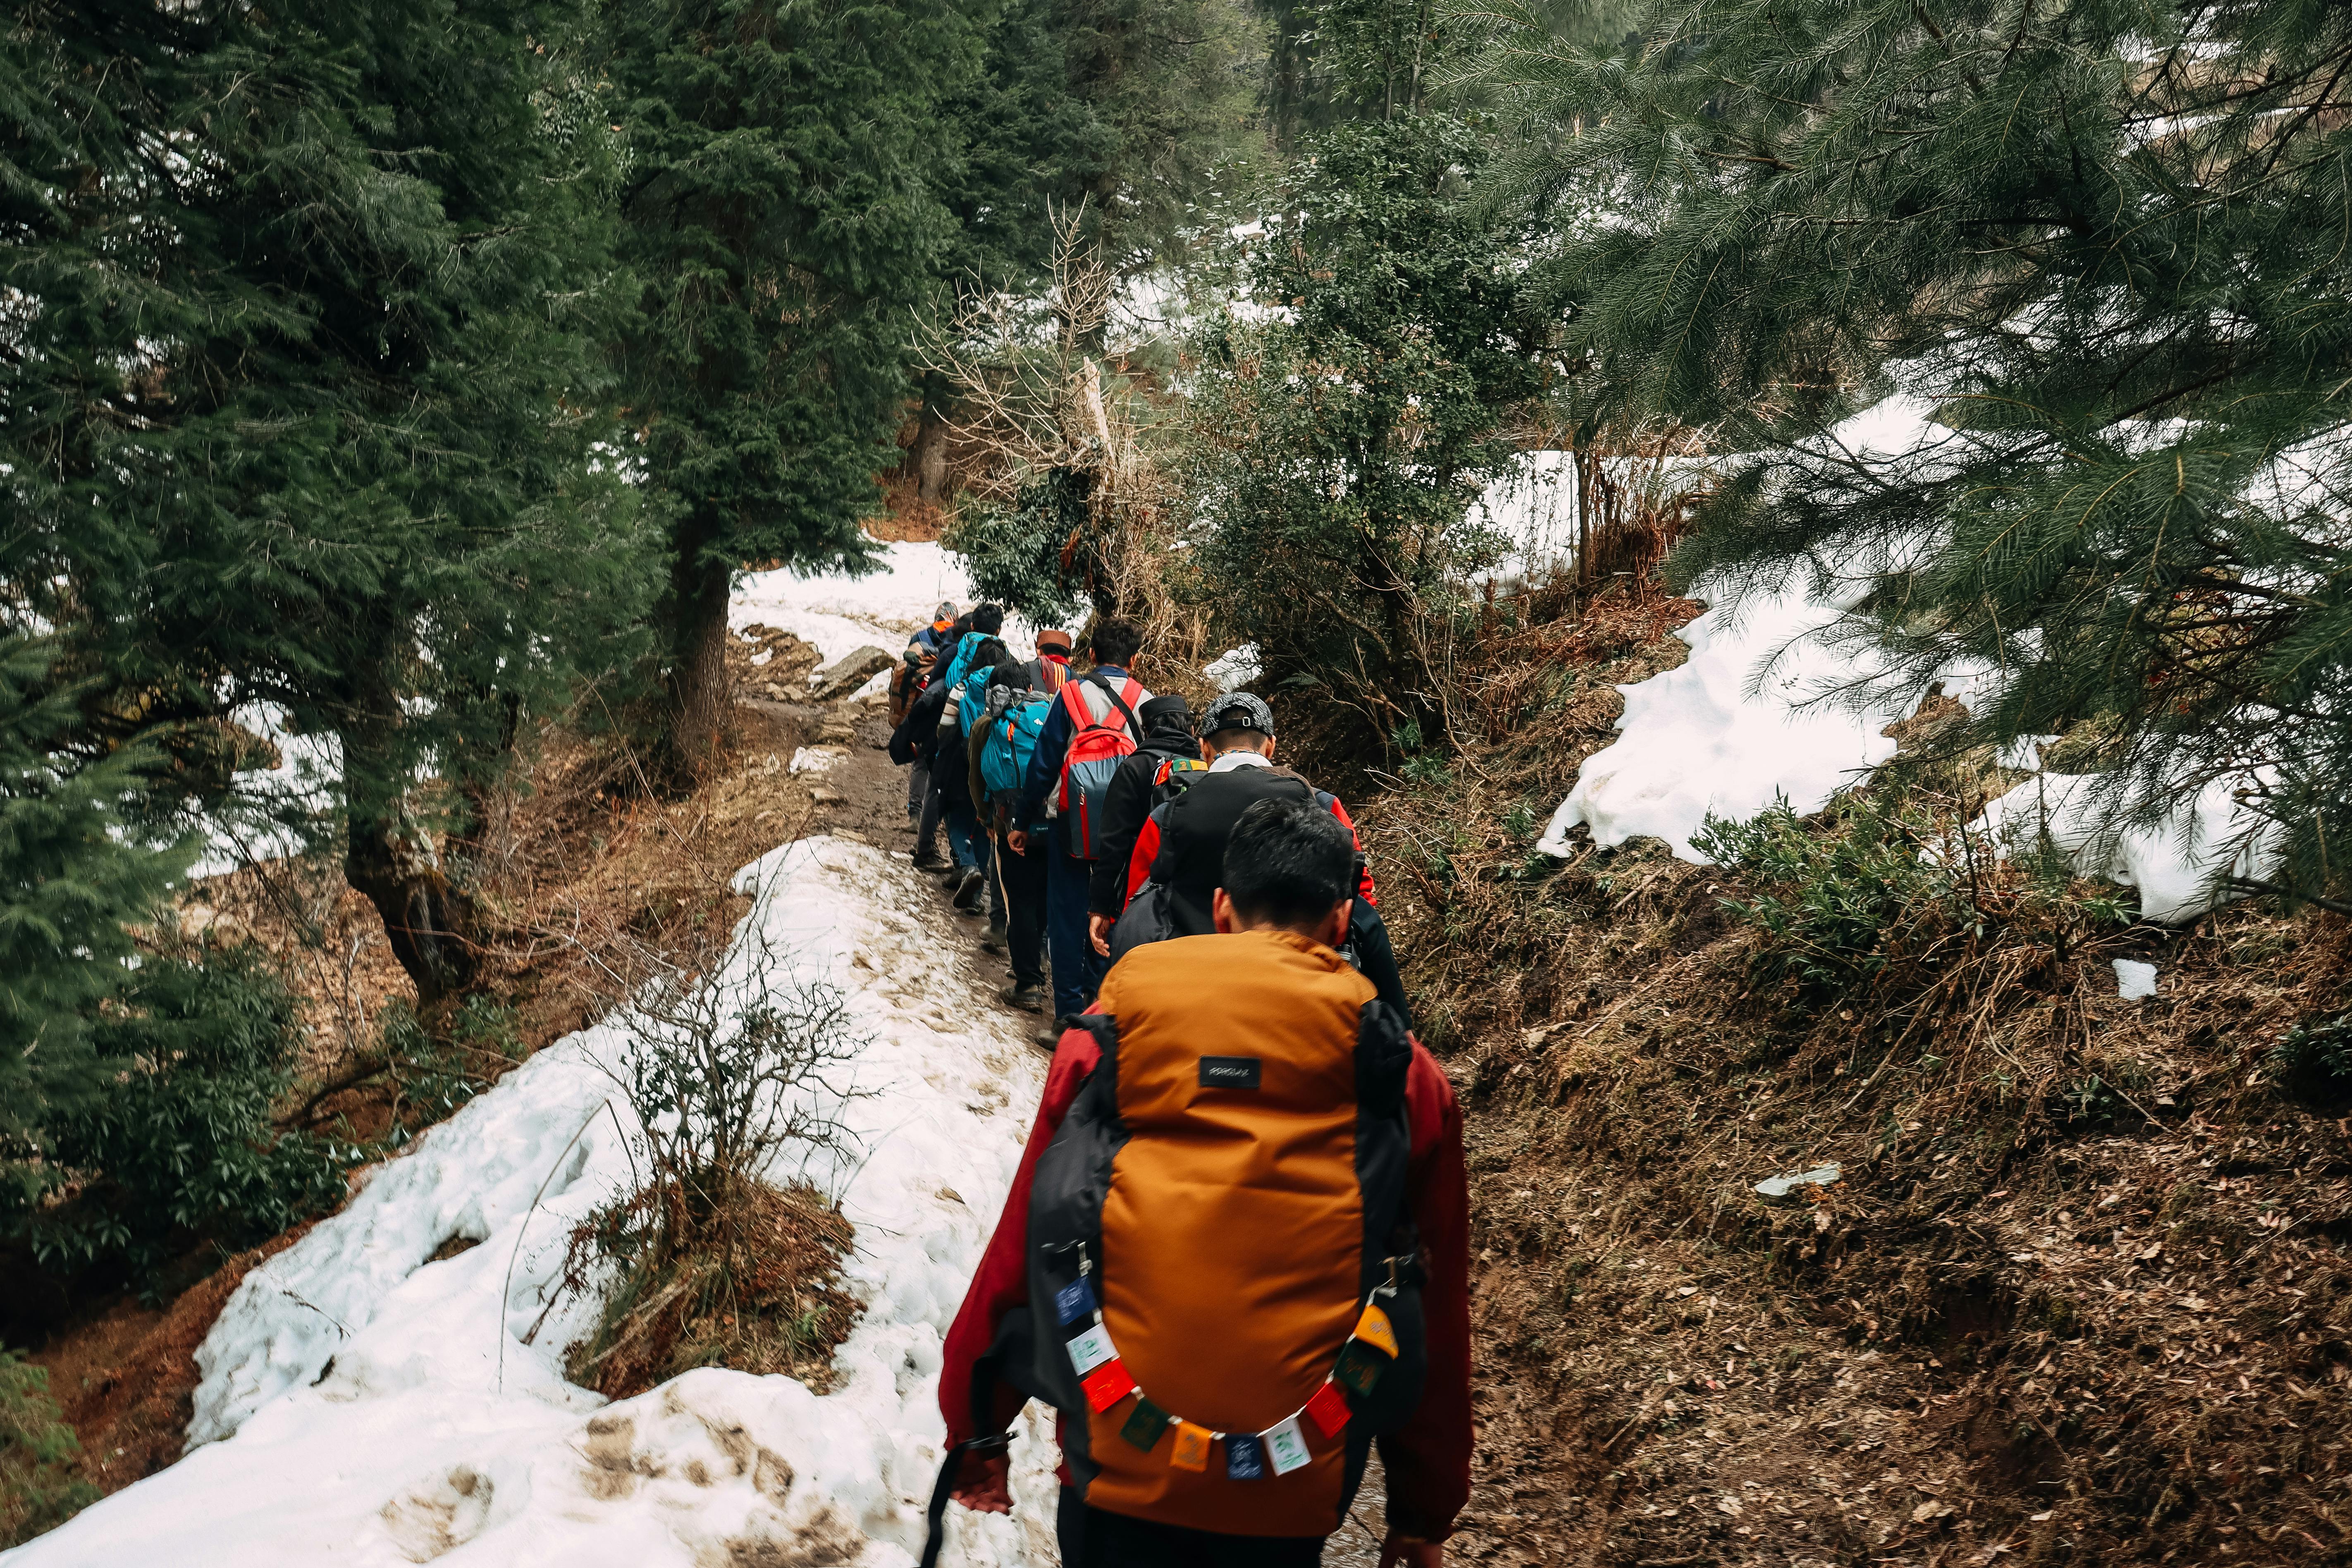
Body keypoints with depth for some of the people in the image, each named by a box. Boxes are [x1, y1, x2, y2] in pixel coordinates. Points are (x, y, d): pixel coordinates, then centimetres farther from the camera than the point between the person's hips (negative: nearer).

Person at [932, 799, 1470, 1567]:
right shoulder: (1401, 1076, 2)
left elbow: (1020, 1240, 4)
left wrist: (974, 1431, 15)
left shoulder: (1111, 1029, 2)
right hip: (1290, 1505, 1)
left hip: (1117, 1473, -1)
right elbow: (1436, 1317, 6)